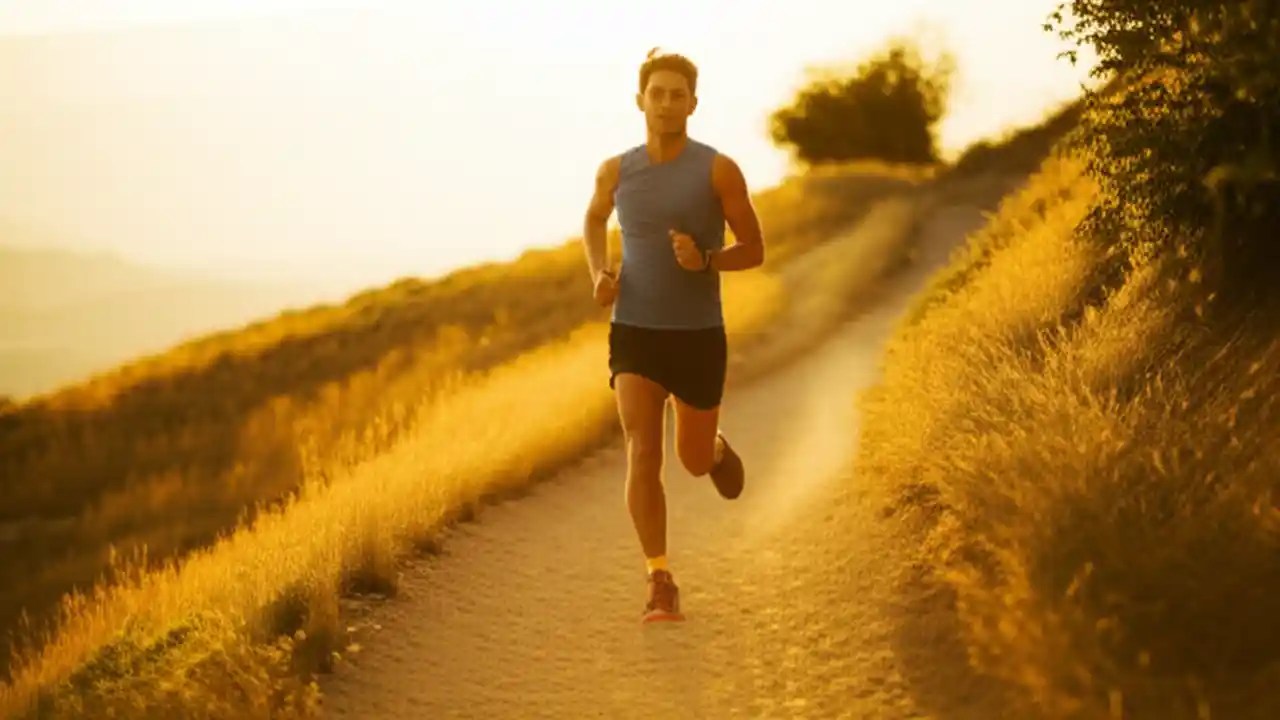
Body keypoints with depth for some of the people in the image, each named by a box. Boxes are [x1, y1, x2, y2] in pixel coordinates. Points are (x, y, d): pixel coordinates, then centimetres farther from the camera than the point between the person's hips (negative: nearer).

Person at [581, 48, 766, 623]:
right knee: (643, 454, -15)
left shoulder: (719, 170, -7)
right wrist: (599, 274, 3)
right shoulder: (616, 171, 1)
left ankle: (717, 447, 51)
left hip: (699, 335, -1)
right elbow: (595, 219, 23)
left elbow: (754, 250, -2)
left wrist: (704, 261, -22)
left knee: (694, 460, 12)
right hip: (634, 332, 1)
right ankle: (660, 584, -11)